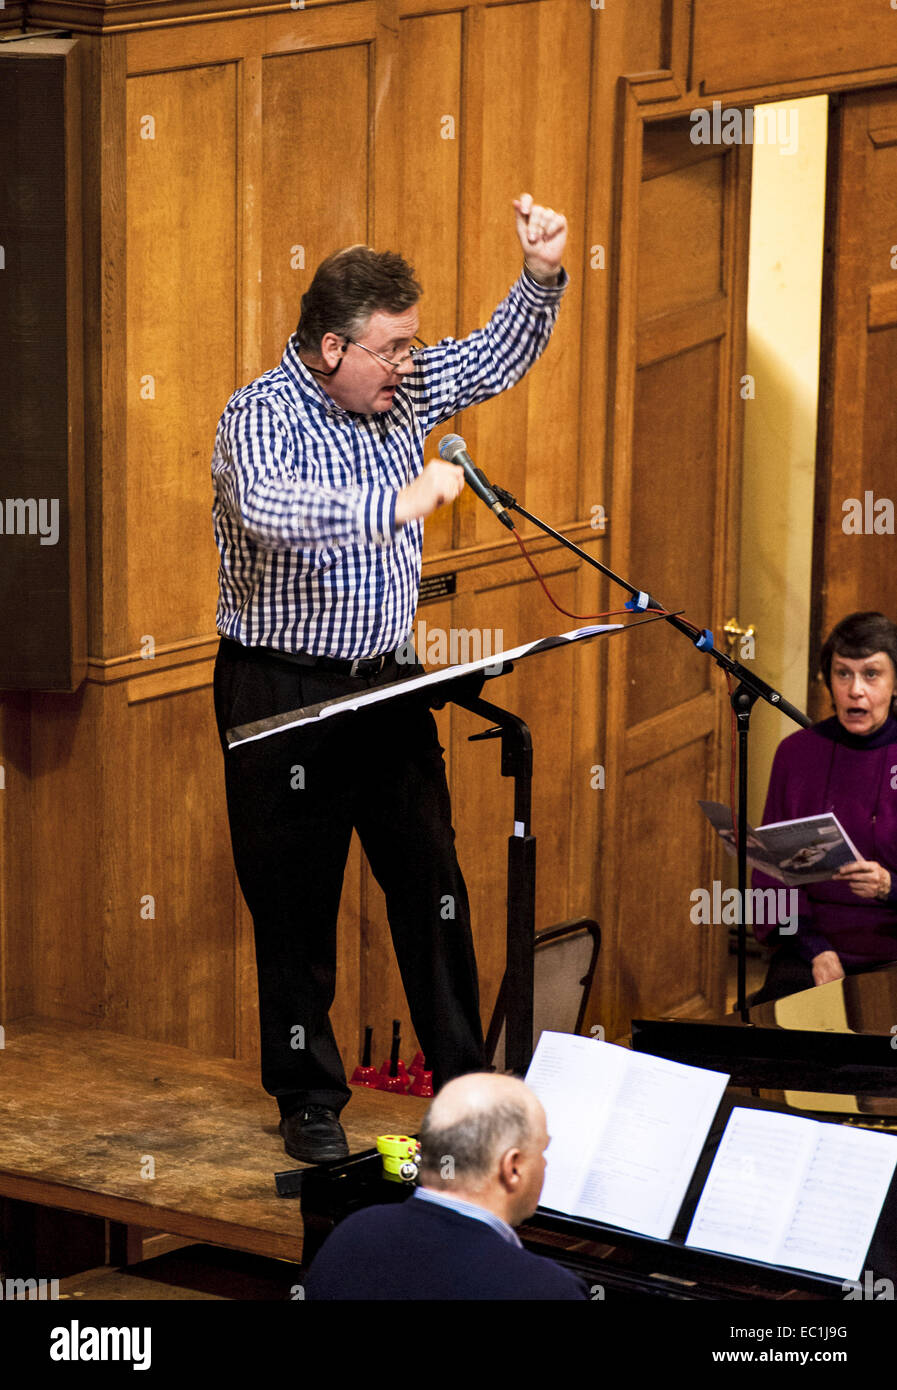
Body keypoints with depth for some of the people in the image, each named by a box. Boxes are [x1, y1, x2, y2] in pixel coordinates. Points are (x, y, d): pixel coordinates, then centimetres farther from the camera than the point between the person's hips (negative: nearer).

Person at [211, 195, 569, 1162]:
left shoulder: (401, 391, 5)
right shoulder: (261, 415, -17)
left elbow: (496, 358, 16)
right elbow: (271, 510, -38)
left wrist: (541, 276, -2)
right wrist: (396, 505, -41)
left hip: (388, 683, 6)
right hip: (284, 693, -6)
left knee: (433, 889, 7)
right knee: (297, 909, 2)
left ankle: (468, 1084, 16)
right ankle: (309, 1105, 14)